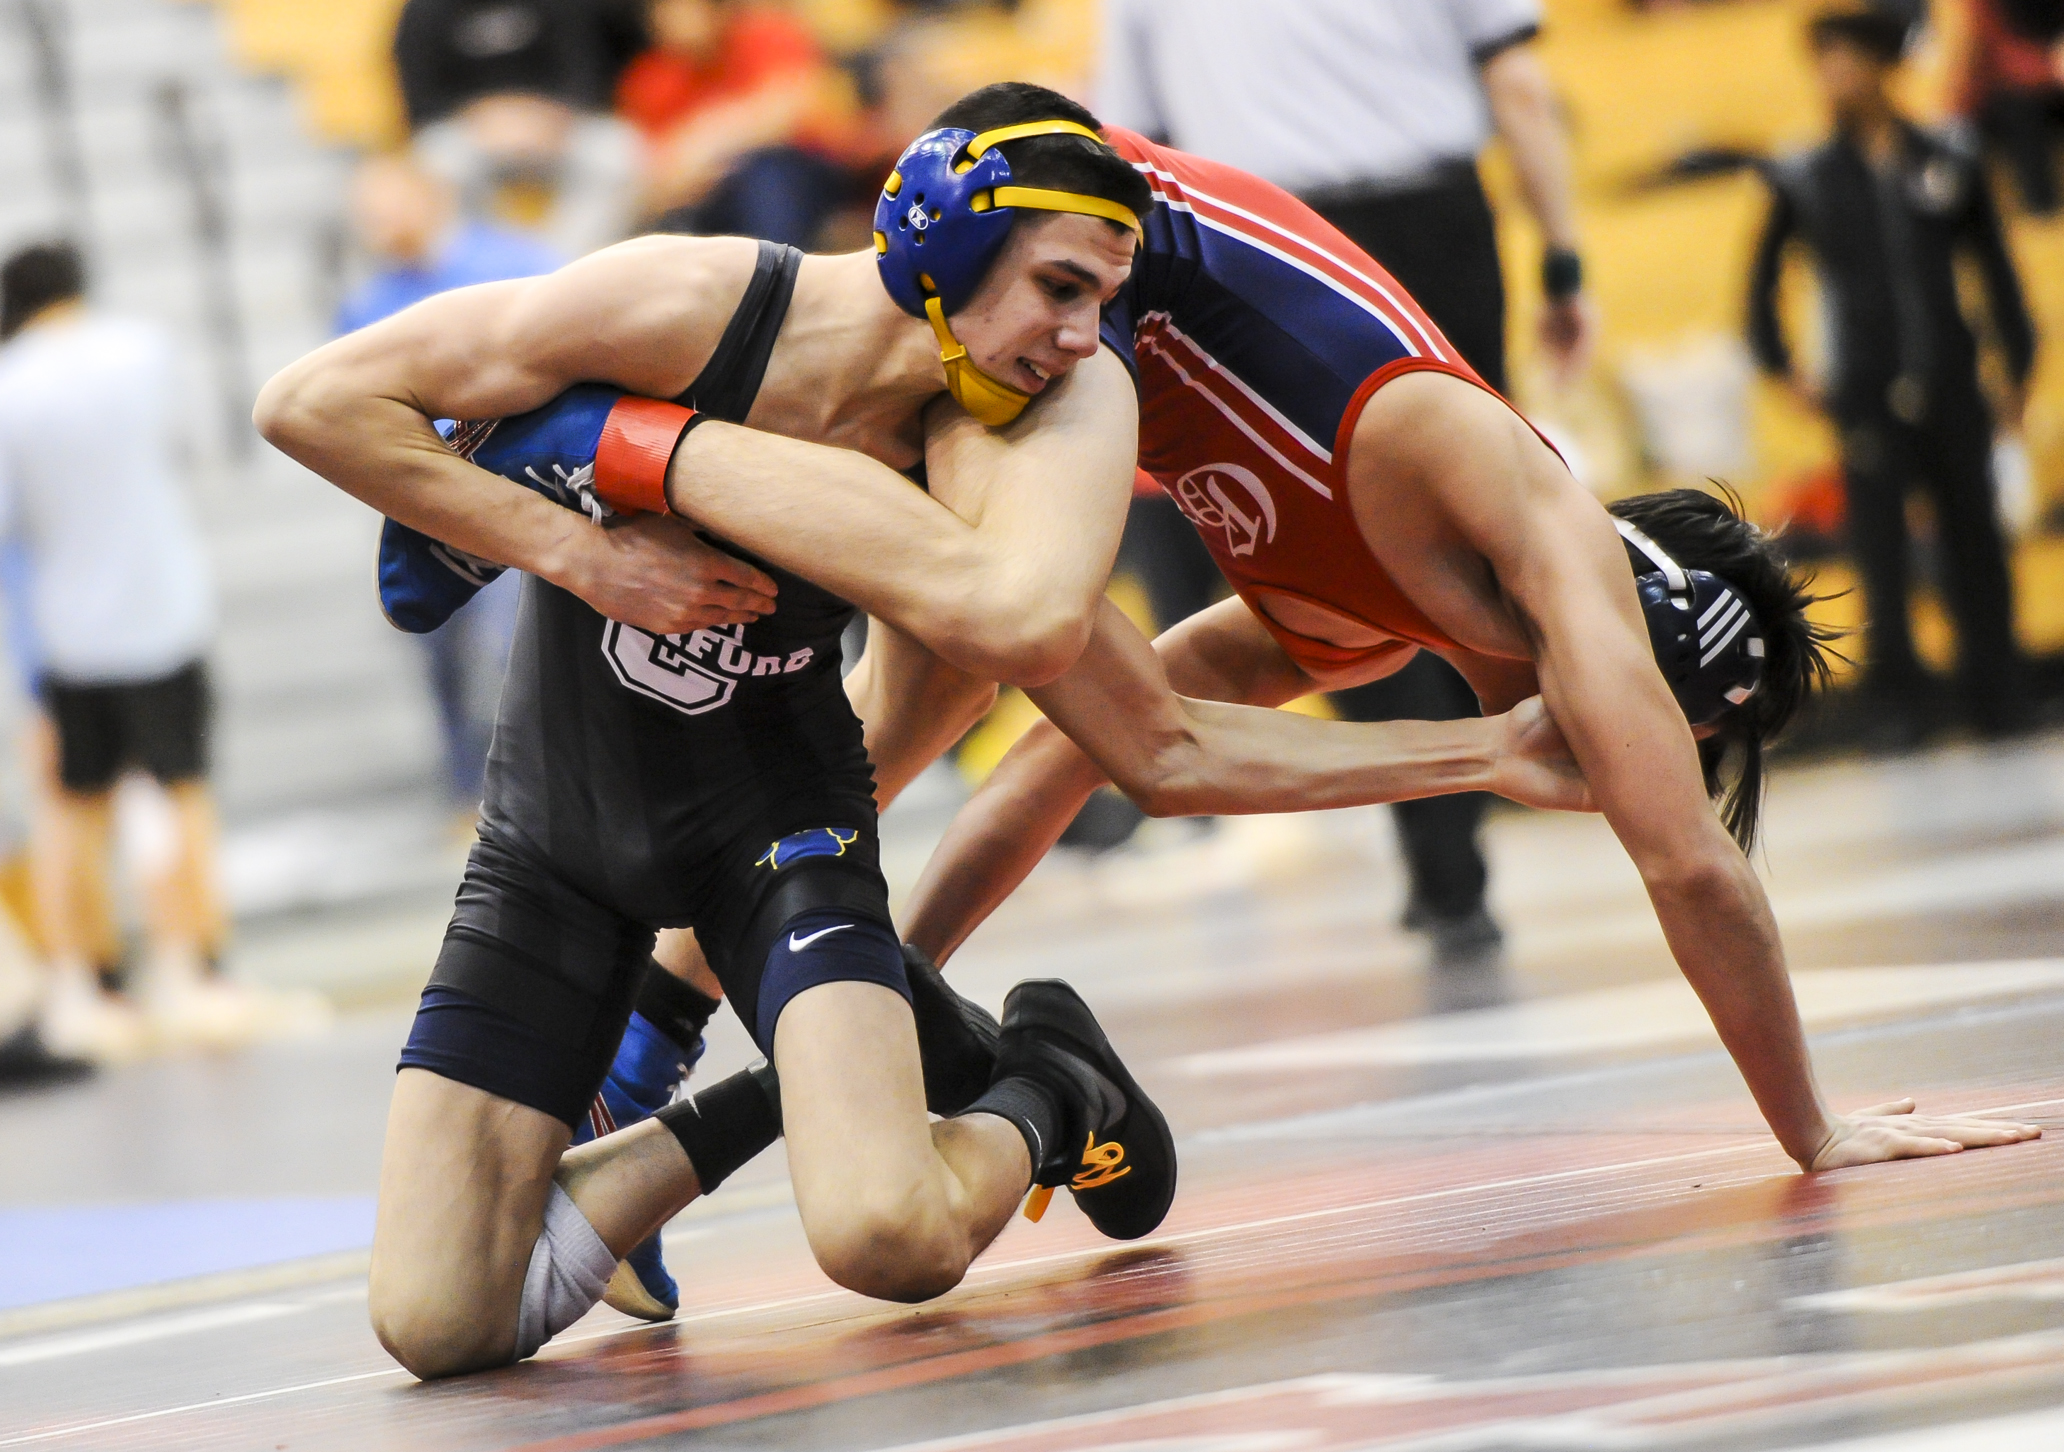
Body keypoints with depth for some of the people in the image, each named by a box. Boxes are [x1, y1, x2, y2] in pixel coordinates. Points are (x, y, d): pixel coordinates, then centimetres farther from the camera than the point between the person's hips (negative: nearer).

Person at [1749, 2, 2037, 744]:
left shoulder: (1948, 169, 5)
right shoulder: (1804, 181, 4)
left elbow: (1997, 275, 11)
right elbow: (1761, 279, 13)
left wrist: (2016, 373, 7)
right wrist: (1785, 368, 6)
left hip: (1952, 394, 1)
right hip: (1867, 398, -1)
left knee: (1974, 546, 4)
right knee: (1882, 556, -5)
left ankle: (1997, 702, 13)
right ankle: (1898, 705, 2)